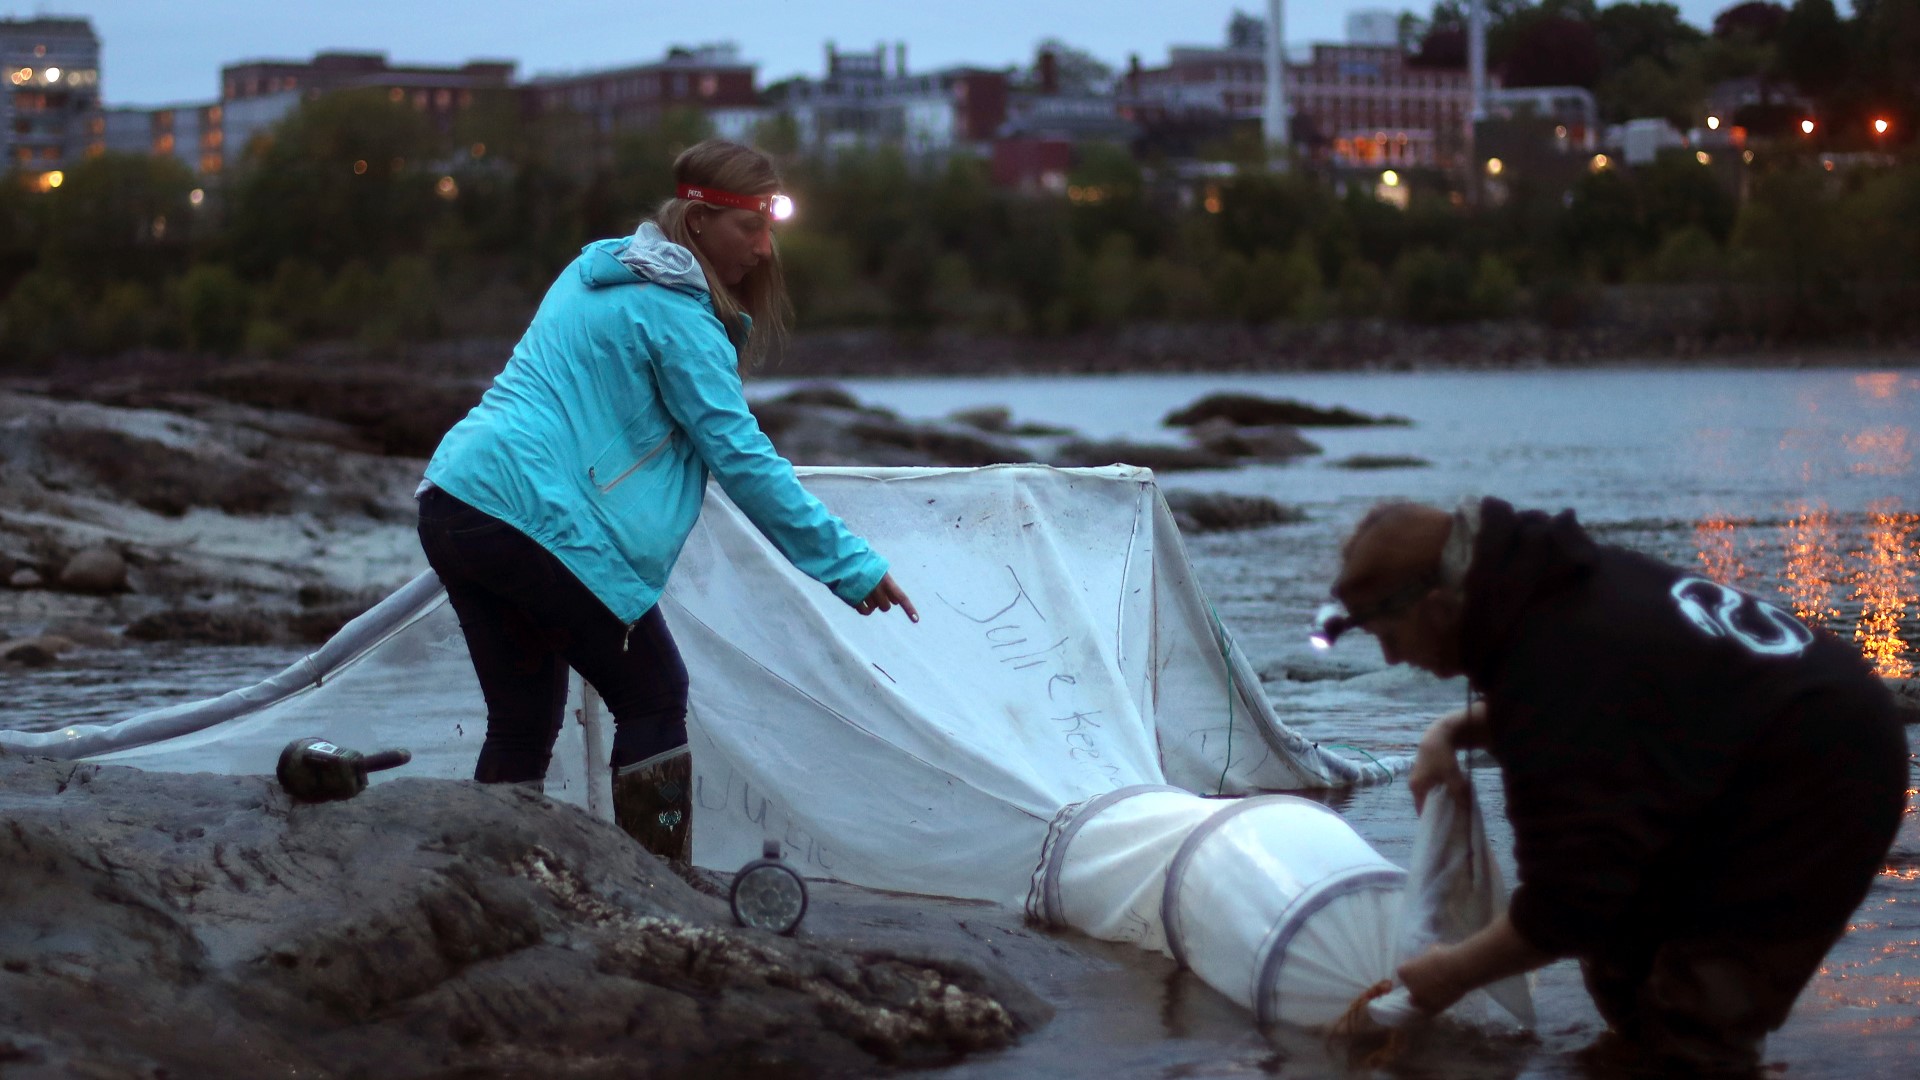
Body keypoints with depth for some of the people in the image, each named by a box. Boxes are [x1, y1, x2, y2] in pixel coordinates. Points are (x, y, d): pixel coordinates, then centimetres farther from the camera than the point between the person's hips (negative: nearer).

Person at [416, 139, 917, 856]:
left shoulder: (596, 274, 19)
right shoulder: (677, 314, -8)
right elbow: (740, 457, -10)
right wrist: (851, 566, -8)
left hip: (451, 505, 9)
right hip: (540, 521, -8)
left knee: (524, 722, 15)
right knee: (653, 698, 3)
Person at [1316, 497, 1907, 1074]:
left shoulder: (1557, 674, -31)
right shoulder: (1554, 577, -2)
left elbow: (1569, 903, -27)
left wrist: (1456, 972, -11)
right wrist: (1454, 730, 3)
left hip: (1811, 806, -10)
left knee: (1686, 1043, -6)